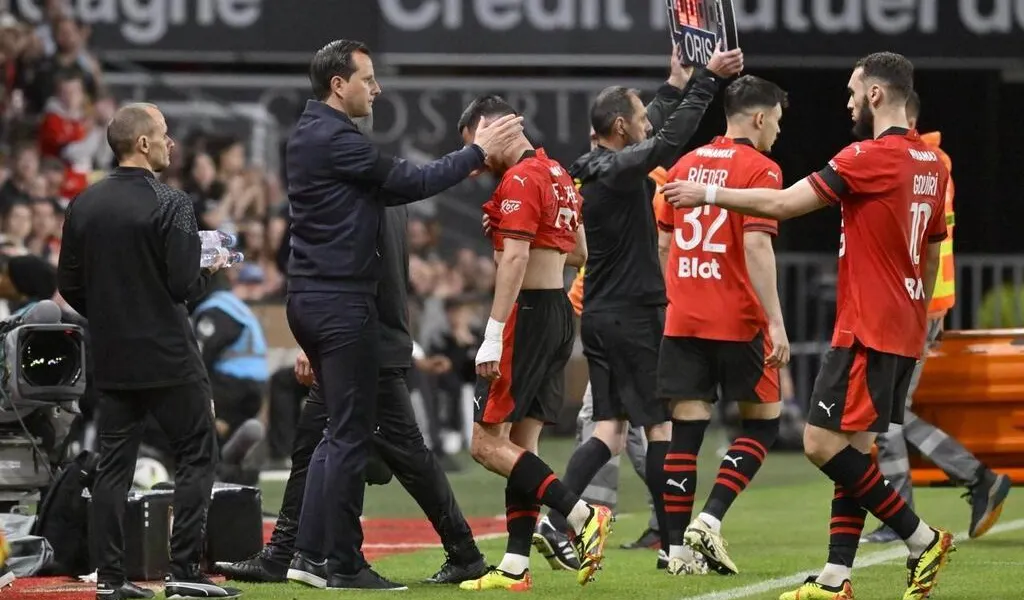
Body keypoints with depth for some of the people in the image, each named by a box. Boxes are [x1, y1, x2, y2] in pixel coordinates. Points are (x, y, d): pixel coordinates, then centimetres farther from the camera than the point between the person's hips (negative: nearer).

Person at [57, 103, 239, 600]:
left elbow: (68, 284, 7)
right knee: (196, 455, 3)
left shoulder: (84, 205, 4)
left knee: (114, 464, 9)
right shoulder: (169, 204, -14)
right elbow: (186, 283, -18)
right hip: (166, 354, -6)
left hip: (110, 355, 6)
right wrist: (204, 274, 4)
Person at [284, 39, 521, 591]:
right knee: (351, 436, -5)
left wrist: (466, 162, 11)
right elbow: (410, 183, -15)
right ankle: (344, 564, -3)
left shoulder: (308, 134, 16)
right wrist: (477, 152, -5)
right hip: (342, 302, -10)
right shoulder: (335, 139, -16)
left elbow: (385, 189, 16)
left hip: (310, 298, 10)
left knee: (340, 430, 16)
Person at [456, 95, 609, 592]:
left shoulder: (519, 179, -12)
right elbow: (578, 254, 25)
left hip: (528, 311, -10)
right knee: (522, 443, 8)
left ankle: (581, 516, -14)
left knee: (487, 443, -7)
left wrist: (493, 335, -23)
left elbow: (515, 259, -20)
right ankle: (515, 567, 4)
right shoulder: (558, 176, 16)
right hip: (561, 312, 10)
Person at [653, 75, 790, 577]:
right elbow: (756, 246, -17)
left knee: (686, 430, 6)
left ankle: (678, 548, 3)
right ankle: (709, 520, -7)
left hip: (683, 321, 6)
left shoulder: (686, 165, 12)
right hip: (738, 322, -6)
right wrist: (776, 323, -18)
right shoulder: (758, 168, -8)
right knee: (762, 422, 8)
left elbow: (663, 243, 16)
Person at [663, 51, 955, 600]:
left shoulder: (871, 157, -15)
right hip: (903, 333, 9)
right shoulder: (931, 165, 12)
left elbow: (782, 204, -15)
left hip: (866, 330, -9)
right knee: (852, 450, 8)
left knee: (824, 443, -9)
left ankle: (923, 540, -4)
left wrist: (709, 194, -4)